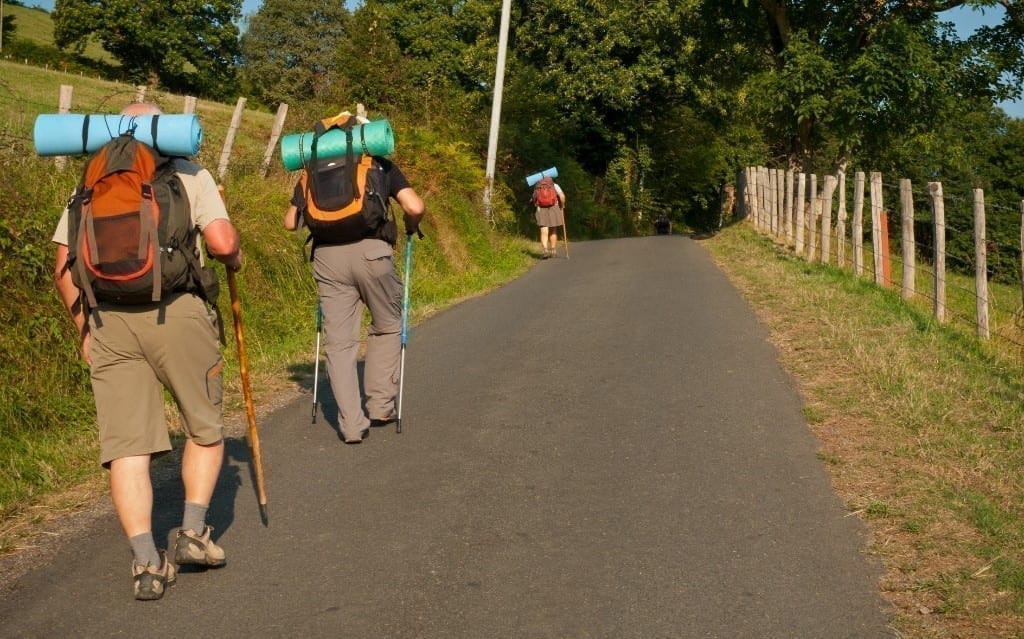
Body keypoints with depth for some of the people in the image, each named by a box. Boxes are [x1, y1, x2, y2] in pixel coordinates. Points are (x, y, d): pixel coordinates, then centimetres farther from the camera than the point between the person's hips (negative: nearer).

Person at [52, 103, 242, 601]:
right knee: (204, 428, 17)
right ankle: (193, 532, 12)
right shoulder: (189, 173, 9)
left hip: (106, 318, 3)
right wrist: (233, 258, 18)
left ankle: (146, 561, 0)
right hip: (176, 311, -2)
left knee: (126, 444, 4)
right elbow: (221, 242, -4)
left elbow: (64, 268, 12)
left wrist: (85, 330, 20)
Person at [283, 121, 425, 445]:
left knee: (339, 342, 8)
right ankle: (380, 406, 18)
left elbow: (290, 222, 19)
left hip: (327, 256, 2)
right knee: (387, 327, 20)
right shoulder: (381, 165, 14)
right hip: (371, 251, -1)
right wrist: (411, 227, 22)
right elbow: (415, 207, 1)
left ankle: (351, 424, 5)